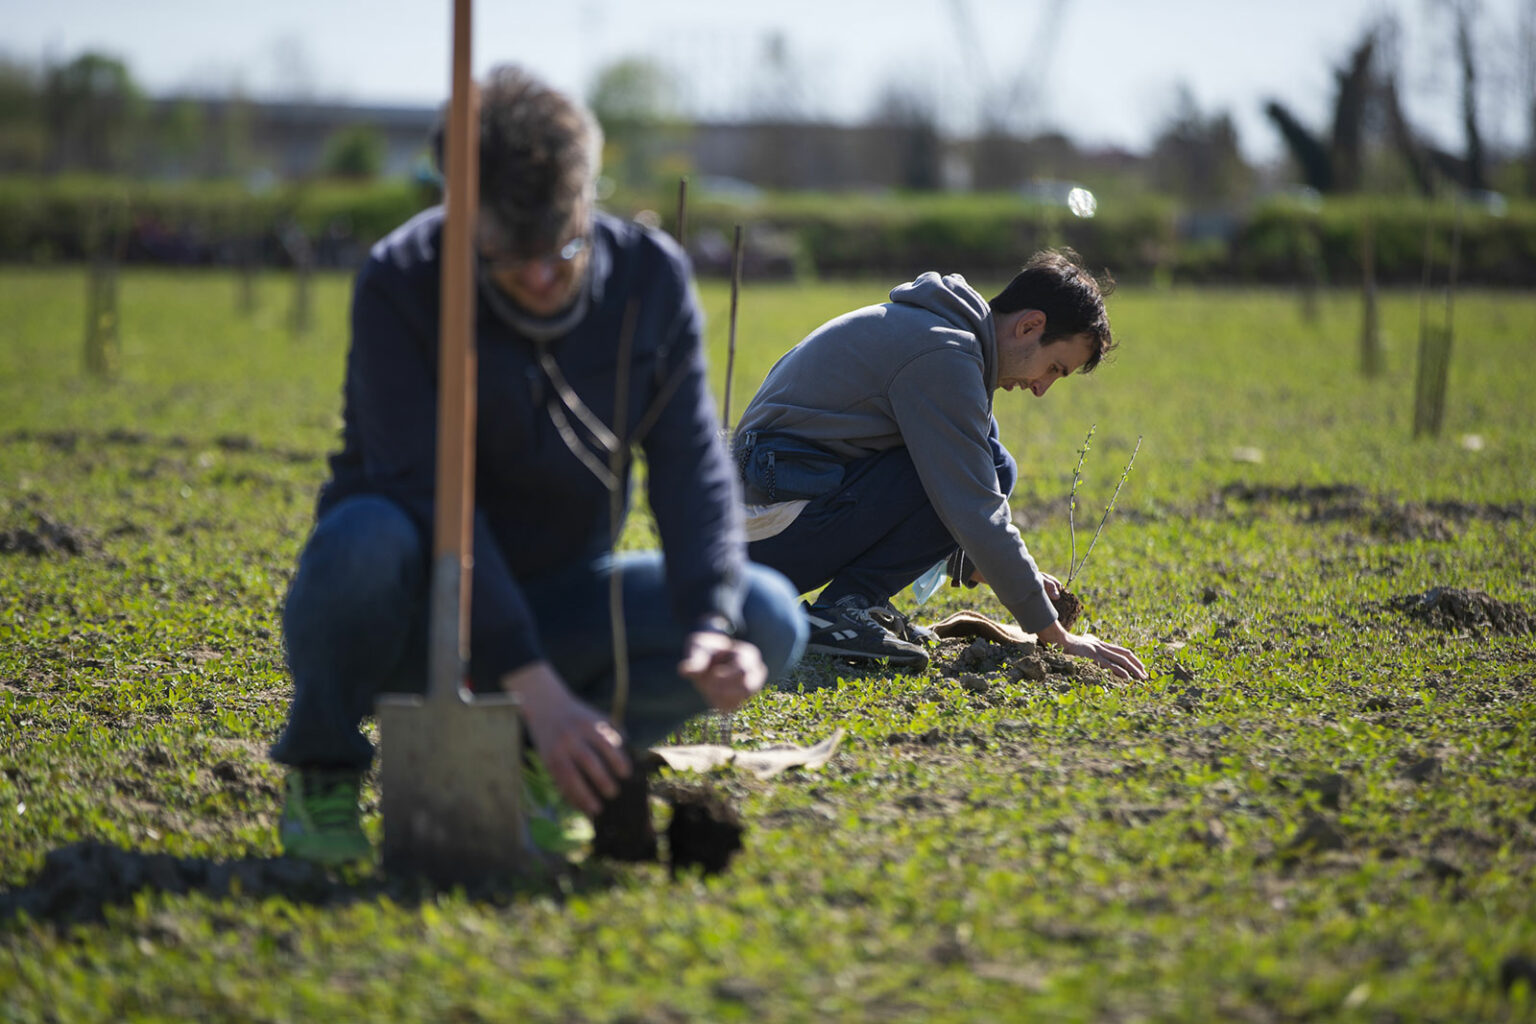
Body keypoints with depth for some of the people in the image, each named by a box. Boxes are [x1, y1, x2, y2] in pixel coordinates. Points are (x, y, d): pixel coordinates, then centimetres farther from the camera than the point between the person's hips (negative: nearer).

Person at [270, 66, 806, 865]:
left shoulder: (651, 276, -8)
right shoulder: (399, 285, -21)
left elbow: (691, 466, -12)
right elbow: (430, 497, -28)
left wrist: (712, 626, -31)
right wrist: (536, 688, -37)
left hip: (558, 597, 4)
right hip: (421, 609, -4)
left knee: (769, 621, -19)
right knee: (367, 535, -39)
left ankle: (521, 761, 1)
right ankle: (322, 770, -10)